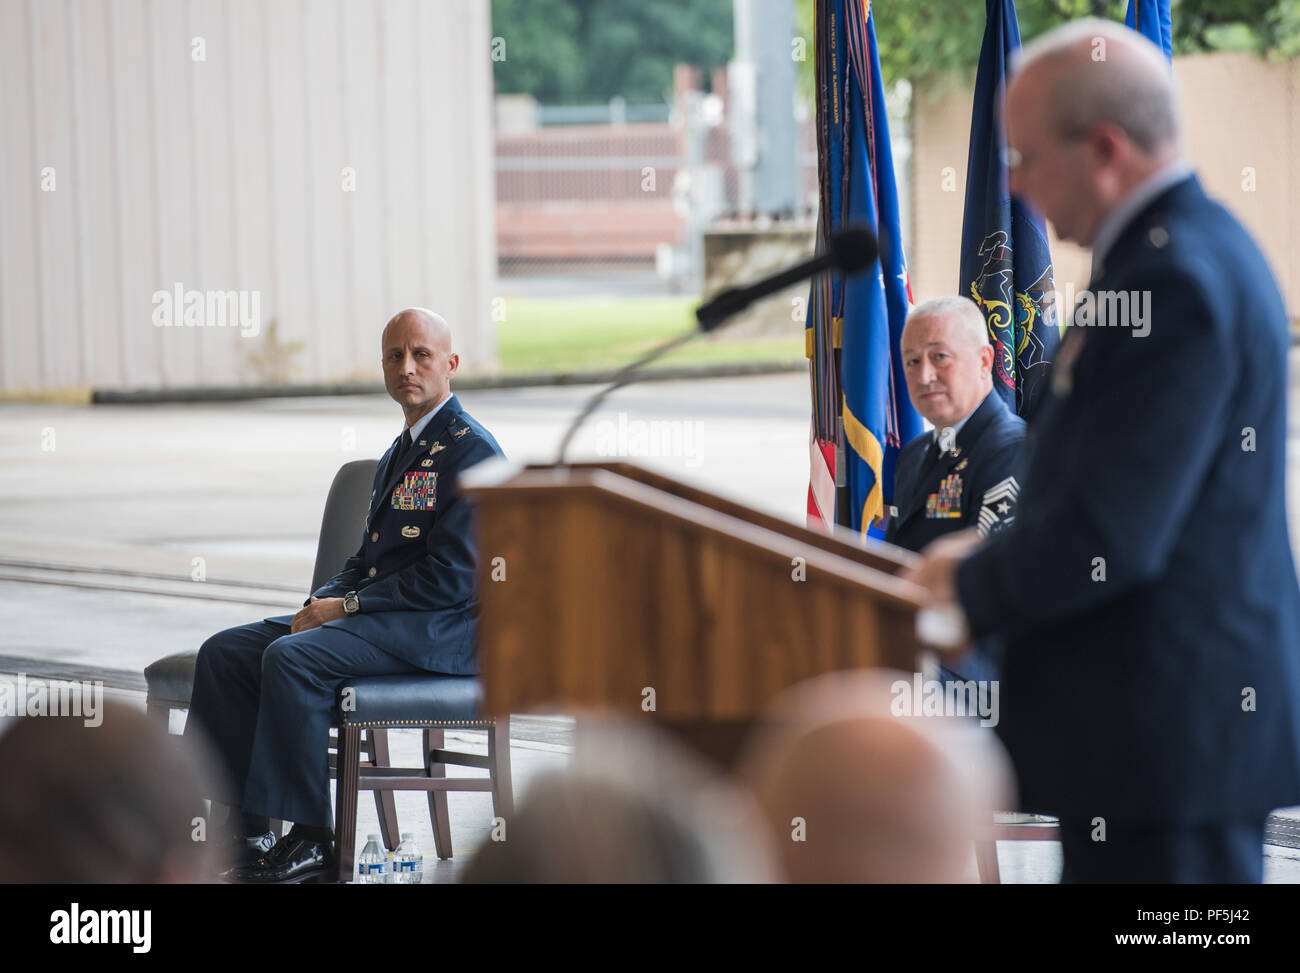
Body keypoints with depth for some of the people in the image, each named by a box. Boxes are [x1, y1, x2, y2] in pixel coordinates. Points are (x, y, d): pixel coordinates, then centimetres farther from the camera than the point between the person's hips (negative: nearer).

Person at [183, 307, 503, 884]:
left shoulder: (471, 451, -9)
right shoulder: (397, 456, 21)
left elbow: (451, 580, -17)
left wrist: (347, 605, -14)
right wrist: (321, 602, 2)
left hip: (441, 631, -9)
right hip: (379, 615, 9)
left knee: (291, 657, -30)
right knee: (224, 652, -5)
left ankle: (311, 841, -23)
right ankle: (245, 829, -8)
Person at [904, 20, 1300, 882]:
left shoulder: (1173, 278, -20)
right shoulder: (1198, 246, 14)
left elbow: (1113, 536, -23)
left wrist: (973, 584, -7)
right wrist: (1001, 553, 14)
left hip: (1168, 734, -11)